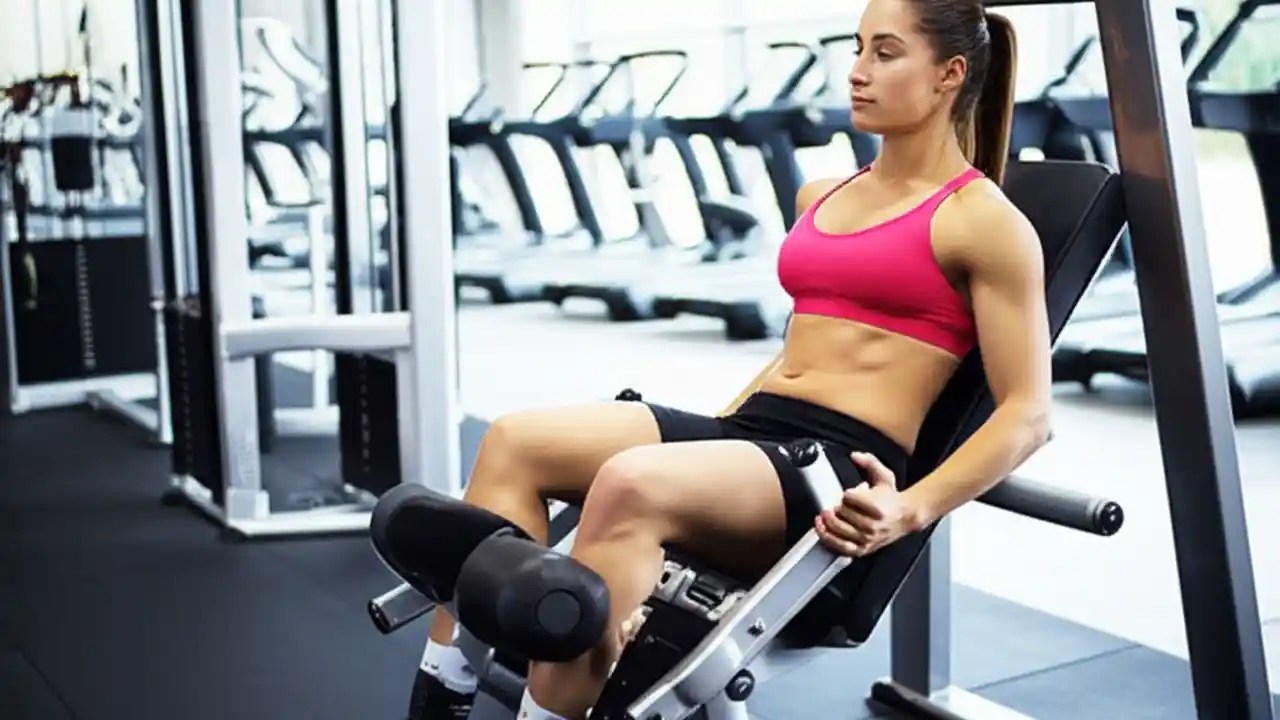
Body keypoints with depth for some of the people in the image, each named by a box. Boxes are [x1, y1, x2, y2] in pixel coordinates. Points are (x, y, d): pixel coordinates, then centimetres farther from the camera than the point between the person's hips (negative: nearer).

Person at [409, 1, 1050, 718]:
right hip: (751, 429, 8)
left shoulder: (985, 220, -2)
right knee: (515, 442, -11)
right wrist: (710, 429, 20)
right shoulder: (822, 196, 19)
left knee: (630, 485, -35)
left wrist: (908, 511, -19)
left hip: (843, 468, -8)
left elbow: (1028, 414, -6)